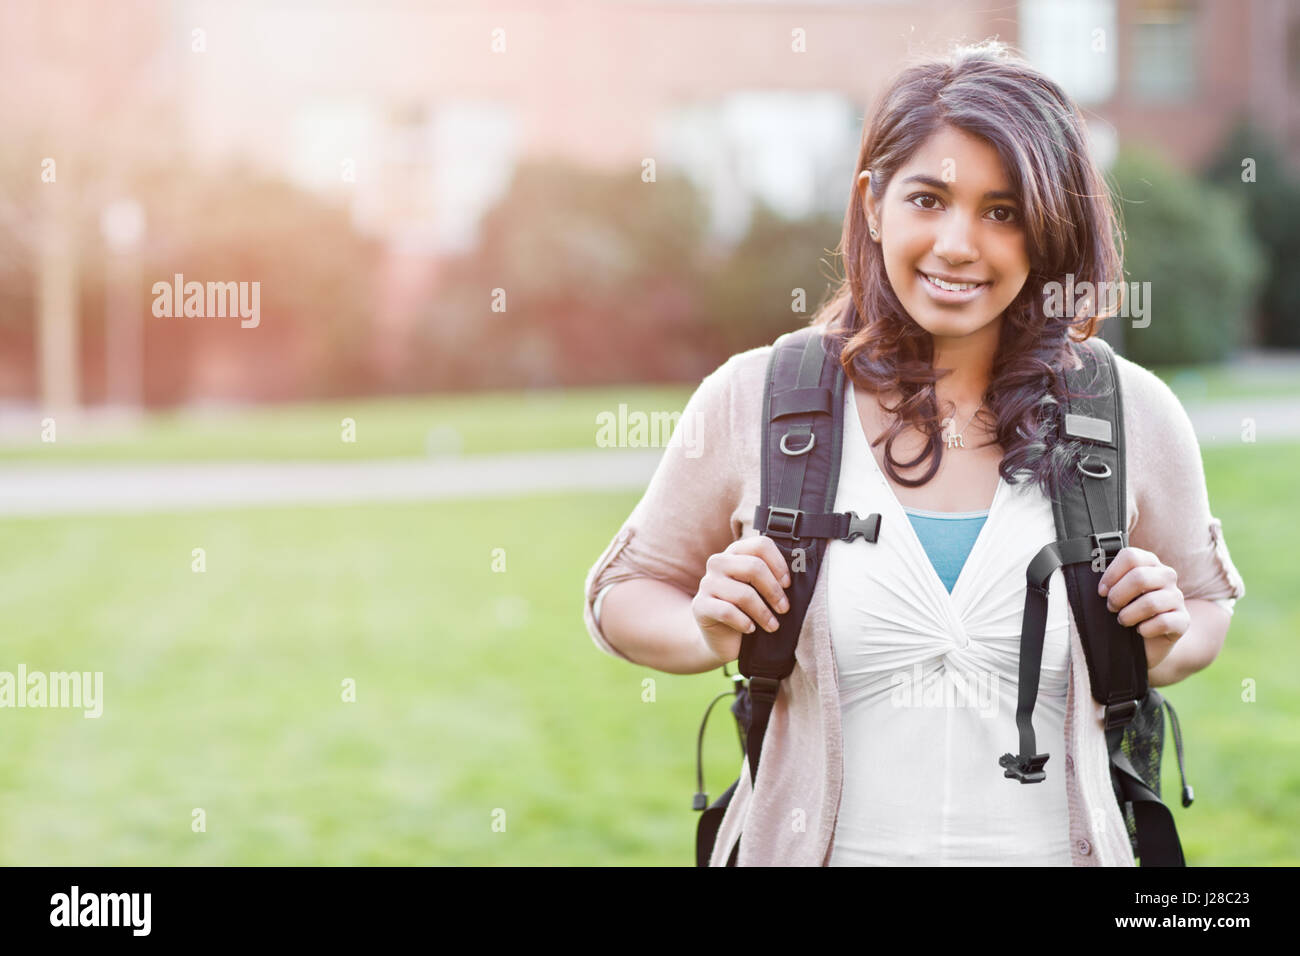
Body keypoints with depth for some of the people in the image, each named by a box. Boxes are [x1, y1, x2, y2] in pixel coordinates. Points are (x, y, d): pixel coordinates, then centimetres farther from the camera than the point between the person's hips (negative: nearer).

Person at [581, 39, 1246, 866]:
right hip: (815, 845, -1)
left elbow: (1209, 603, 12)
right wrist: (710, 634, -16)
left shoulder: (1132, 416, -5)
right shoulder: (753, 401, -8)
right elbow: (623, 596, 4)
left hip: (1053, 845, 1)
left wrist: (1163, 649, -10)